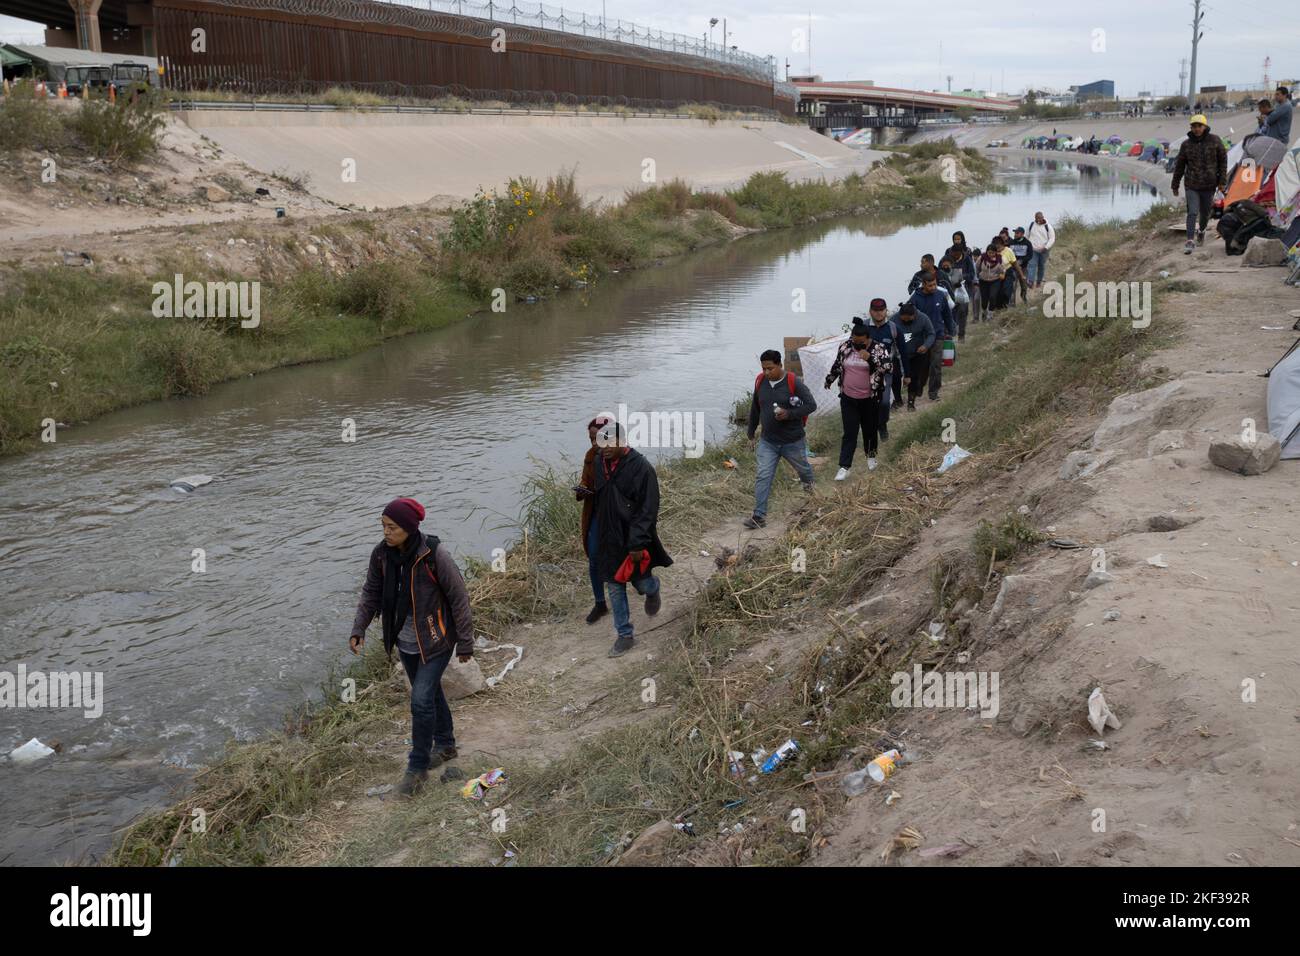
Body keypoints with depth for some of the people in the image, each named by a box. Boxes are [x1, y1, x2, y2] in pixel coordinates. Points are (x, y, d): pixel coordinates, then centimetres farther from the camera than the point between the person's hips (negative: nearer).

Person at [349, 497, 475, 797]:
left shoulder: (433, 555, -25)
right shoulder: (382, 554, -8)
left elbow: (459, 597, -17)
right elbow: (371, 593, 6)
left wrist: (465, 643, -11)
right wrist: (358, 629, -6)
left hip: (435, 640, -6)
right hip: (405, 640, 6)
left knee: (421, 699, -9)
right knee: (430, 692, 21)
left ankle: (418, 768, 6)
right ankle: (445, 745, 42)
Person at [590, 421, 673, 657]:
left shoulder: (641, 468, -20)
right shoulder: (600, 465, -1)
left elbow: (648, 510, -19)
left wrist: (637, 544, -21)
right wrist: (596, 531, 13)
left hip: (634, 541, -5)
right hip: (609, 540, 5)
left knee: (641, 583, 9)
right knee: (614, 587, 9)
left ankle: (653, 589, 46)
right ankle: (624, 635, 21)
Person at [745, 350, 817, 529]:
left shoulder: (794, 382, -17)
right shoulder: (760, 381, -3)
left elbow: (811, 405, -16)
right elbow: (755, 408, 10)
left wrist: (789, 414, -28)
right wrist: (751, 433, 17)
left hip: (793, 441, -2)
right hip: (768, 441, 2)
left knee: (802, 467, 24)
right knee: (763, 477, -9)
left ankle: (808, 481, 60)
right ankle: (759, 516, -7)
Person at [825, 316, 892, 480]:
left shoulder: (879, 348, -12)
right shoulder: (845, 346, -3)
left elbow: (889, 368, -21)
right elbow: (837, 365, 13)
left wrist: (871, 358, -32)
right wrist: (829, 379, 26)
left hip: (870, 399, -1)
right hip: (848, 398, 1)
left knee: (870, 429, 15)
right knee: (849, 433, -1)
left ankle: (871, 456, 40)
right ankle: (845, 467, 0)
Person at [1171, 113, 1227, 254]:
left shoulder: (1215, 141, -3)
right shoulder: (1186, 144, -1)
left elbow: (1223, 161, 3)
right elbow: (1179, 166, 7)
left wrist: (1222, 181, -2)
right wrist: (1175, 185, 9)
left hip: (1209, 185, 1)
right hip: (1192, 185, -1)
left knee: (1205, 213, 14)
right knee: (1192, 212, -12)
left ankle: (1201, 230, 43)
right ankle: (1190, 241, -14)